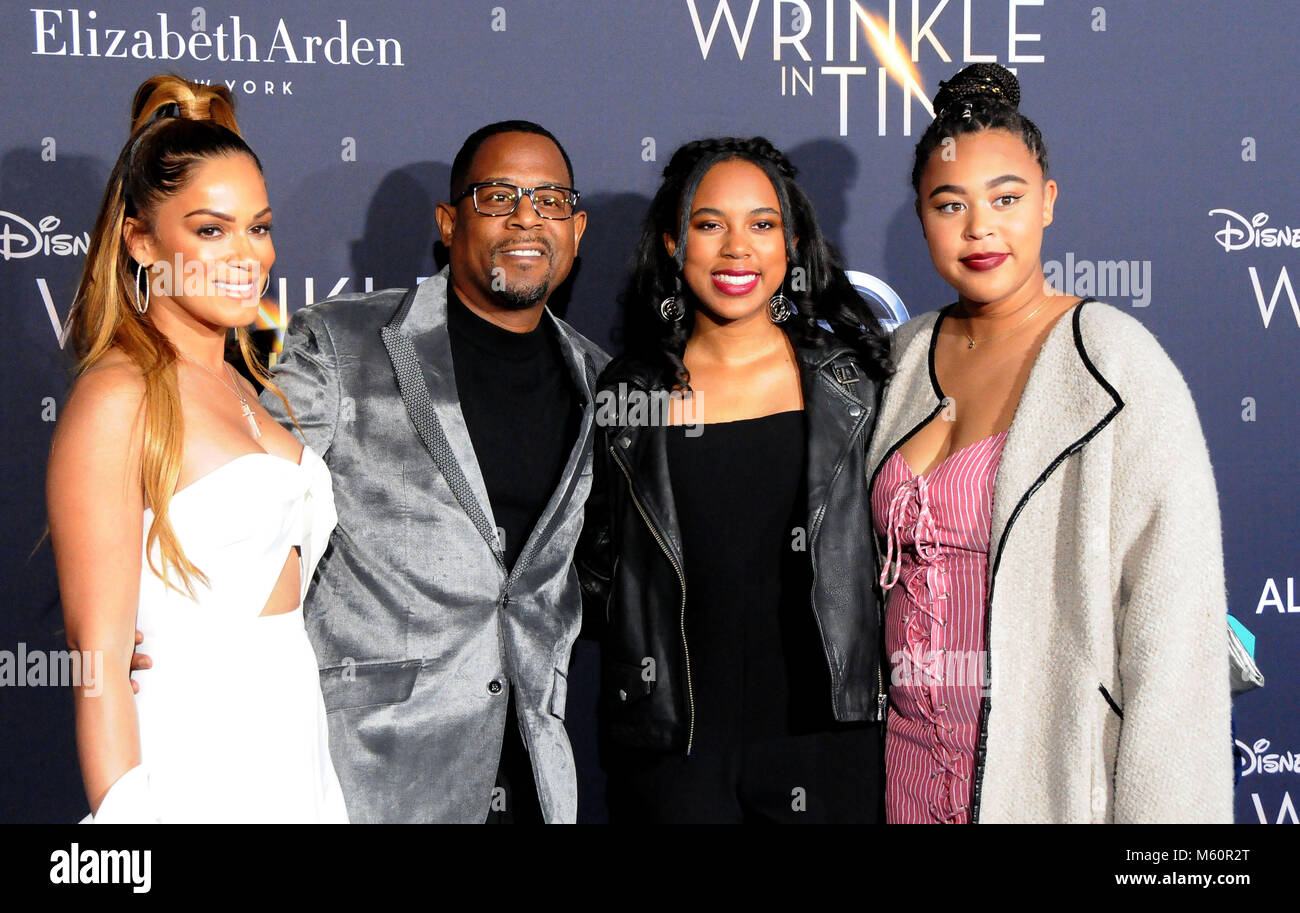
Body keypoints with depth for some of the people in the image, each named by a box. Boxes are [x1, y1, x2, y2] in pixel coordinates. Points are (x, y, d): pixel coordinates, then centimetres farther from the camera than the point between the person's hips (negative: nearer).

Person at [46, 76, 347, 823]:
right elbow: (99, 653, -15)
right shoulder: (116, 401, -12)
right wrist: (124, 812, -20)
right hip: (192, 769, -7)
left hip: (296, 757, 7)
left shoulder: (241, 389, 12)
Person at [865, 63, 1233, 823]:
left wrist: (1157, 807, -17)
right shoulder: (905, 357, 6)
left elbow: (1174, 614, -14)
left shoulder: (1116, 365, -11)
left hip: (1054, 775, -5)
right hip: (914, 757, 5)